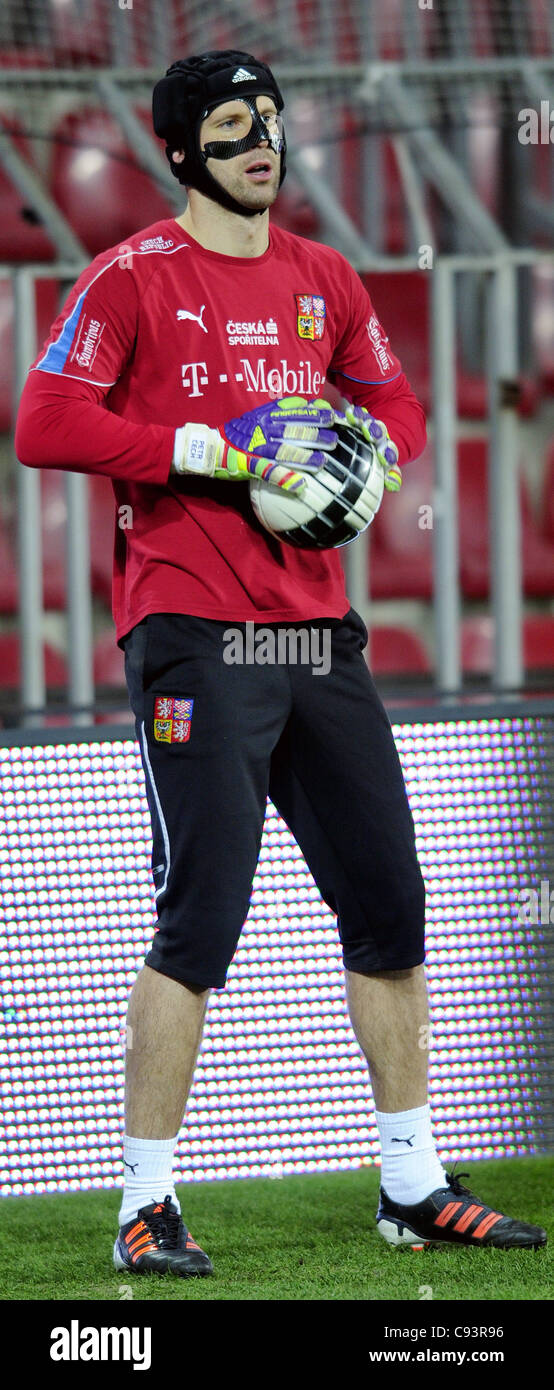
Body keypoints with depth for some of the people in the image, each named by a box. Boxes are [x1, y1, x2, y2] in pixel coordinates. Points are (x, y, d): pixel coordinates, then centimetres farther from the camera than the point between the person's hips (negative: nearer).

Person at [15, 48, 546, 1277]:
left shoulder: (323, 280, 15)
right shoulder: (132, 279, -3)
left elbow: (393, 400, 26)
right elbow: (47, 427, -11)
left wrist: (375, 453, 4)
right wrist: (208, 451, -16)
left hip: (318, 632, 6)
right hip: (194, 636, -6)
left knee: (389, 907, 8)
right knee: (199, 921, -10)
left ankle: (414, 1187, 19)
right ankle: (148, 1206, -3)